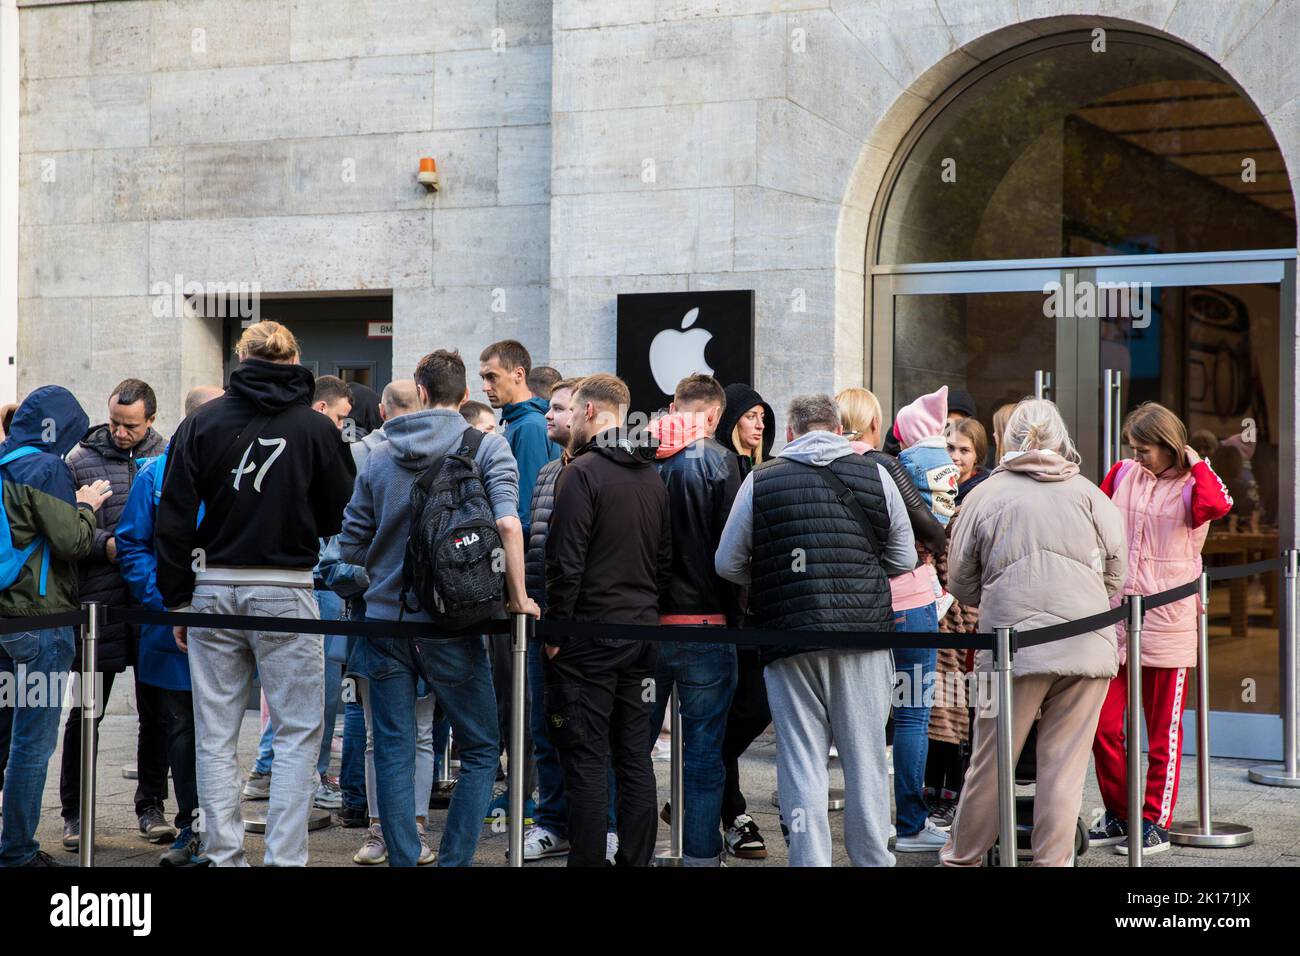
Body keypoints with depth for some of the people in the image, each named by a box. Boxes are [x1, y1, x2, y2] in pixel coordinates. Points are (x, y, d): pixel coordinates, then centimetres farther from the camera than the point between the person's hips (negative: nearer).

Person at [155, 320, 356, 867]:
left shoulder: (202, 423, 3)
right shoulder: (317, 428, -2)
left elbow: (174, 519, 1)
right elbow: (343, 519, 3)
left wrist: (176, 600, 7)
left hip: (213, 590, 2)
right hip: (286, 591, -2)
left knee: (216, 735, 9)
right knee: (297, 734, 4)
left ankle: (223, 855, 11)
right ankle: (285, 857, -1)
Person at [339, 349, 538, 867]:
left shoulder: (379, 455, 7)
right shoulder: (487, 446, -2)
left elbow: (350, 545, 8)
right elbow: (508, 523, -17)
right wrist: (517, 597, -7)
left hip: (385, 618, 3)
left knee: (394, 752, 8)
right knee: (481, 751, 9)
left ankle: (403, 858, 8)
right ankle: (453, 860, 4)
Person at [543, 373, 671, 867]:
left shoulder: (582, 472, -11)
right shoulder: (651, 476, 12)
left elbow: (566, 562, -16)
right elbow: (665, 560, 15)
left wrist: (555, 631, -9)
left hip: (590, 633, -7)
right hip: (641, 632, 7)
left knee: (586, 761, -3)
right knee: (635, 757, 11)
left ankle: (589, 861, -2)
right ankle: (636, 859, 15)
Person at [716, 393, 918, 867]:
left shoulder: (761, 480, 2)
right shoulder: (874, 474, 4)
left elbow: (727, 564, 5)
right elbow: (904, 558, 10)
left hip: (789, 636, -1)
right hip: (864, 633, 1)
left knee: (802, 762, 4)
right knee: (866, 759, 9)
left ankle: (810, 860, 5)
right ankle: (872, 858, 16)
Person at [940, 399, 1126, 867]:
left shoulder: (986, 494, 7)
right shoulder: (1086, 492, 10)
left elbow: (960, 582, 10)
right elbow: (1117, 565, 10)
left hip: (1015, 641, -1)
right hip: (1088, 644, 1)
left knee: (992, 758, 8)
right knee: (1065, 761, 5)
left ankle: (963, 855, 22)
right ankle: (1053, 860, 7)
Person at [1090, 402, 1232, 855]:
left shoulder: (1191, 486, -4)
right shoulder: (1122, 475, 10)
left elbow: (1216, 504, -27)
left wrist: (1195, 462, -13)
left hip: (1166, 625, -4)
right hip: (1113, 619, 5)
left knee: (1162, 732, 6)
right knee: (1103, 726, 5)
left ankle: (1156, 823, 15)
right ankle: (1119, 815, 21)